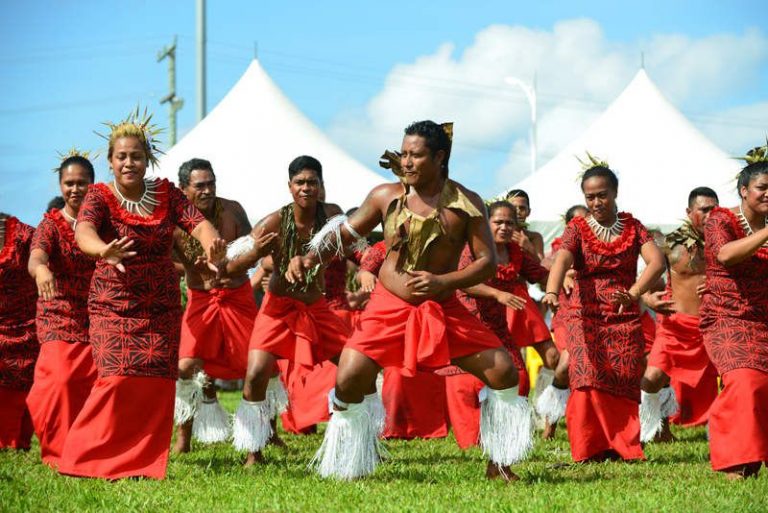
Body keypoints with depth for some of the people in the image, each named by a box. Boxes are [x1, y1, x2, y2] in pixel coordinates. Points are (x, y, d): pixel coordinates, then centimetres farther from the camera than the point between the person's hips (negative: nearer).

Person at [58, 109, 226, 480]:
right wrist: (103, 251, -52)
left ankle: (143, 461, 9)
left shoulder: (167, 194, 3)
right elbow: (84, 230, -28)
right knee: (118, 378, -16)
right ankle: (90, 460, -5)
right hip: (113, 306, -3)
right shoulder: (99, 197, -8)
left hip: (161, 307, 3)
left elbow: (197, 222, -13)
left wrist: (211, 241, -37)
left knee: (157, 383, -1)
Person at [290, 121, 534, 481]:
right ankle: (347, 467, 6)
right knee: (348, 380, -16)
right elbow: (344, 234, 6)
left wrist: (443, 281, -22)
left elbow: (487, 261, -7)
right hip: (389, 306, 0)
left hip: (444, 309, 0)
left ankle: (498, 463, 11)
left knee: (503, 370, -8)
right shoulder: (386, 197, -3)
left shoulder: (466, 204, -5)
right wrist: (309, 259, -11)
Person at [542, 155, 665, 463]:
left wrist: (633, 293, -31)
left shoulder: (633, 227, 6)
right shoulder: (578, 229, 1)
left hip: (625, 318, 2)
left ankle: (622, 448, 5)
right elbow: (561, 261, -18)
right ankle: (590, 450, -11)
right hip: (586, 315, -2)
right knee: (588, 379, -15)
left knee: (625, 384, -3)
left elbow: (657, 261, -11)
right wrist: (552, 292, -41)